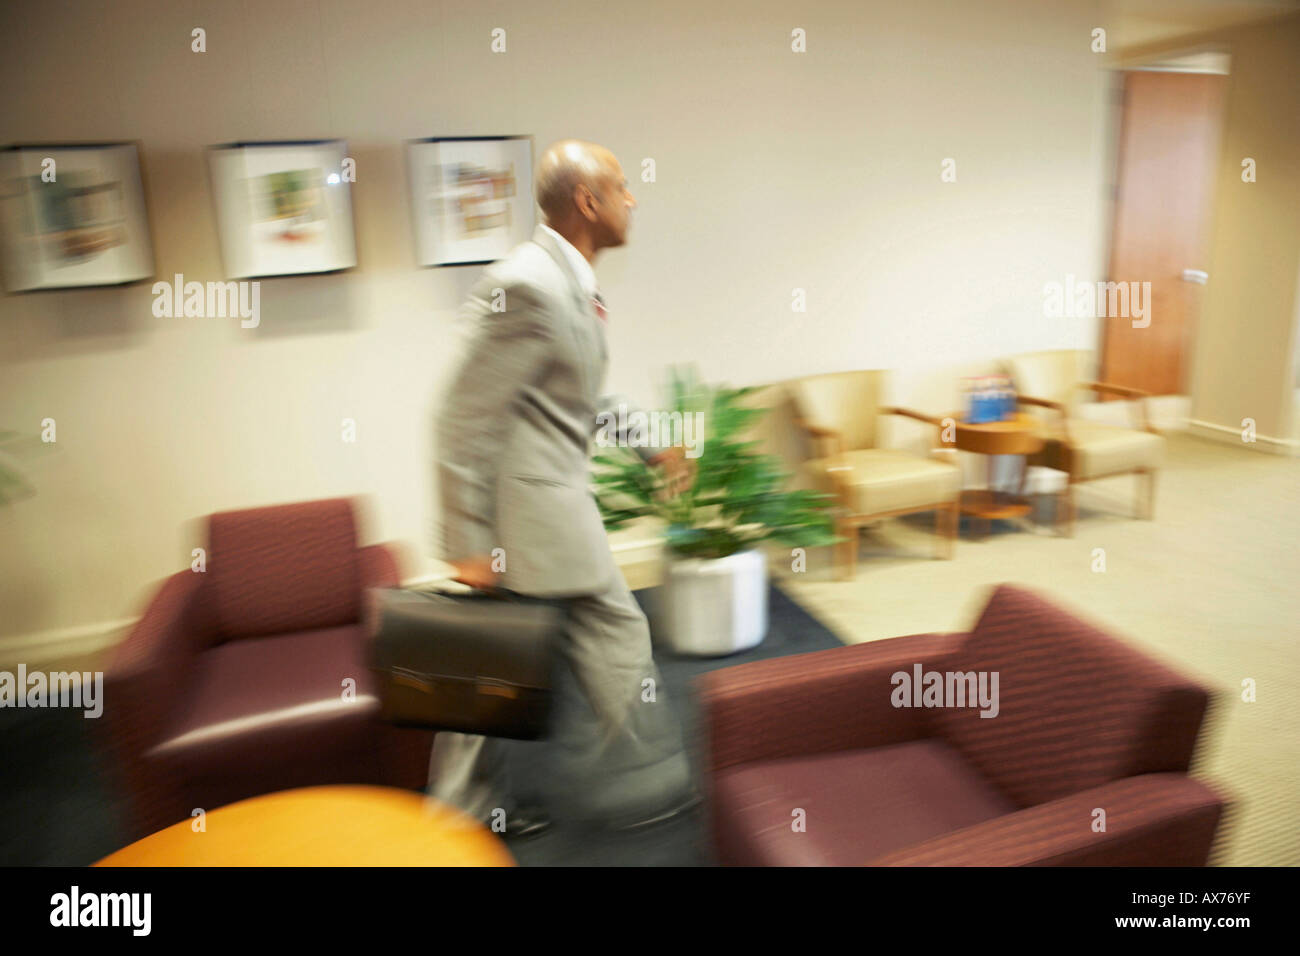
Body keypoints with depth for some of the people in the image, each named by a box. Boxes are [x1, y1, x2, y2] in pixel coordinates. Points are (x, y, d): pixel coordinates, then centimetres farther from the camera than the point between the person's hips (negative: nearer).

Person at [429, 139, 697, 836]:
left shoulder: (569, 281, 11)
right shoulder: (529, 286, -21)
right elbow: (466, 418, -22)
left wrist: (651, 445, 22)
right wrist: (469, 541, -20)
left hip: (534, 493, 10)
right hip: (533, 504, -10)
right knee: (616, 635, 6)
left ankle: (467, 806, 34)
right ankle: (645, 785, 28)